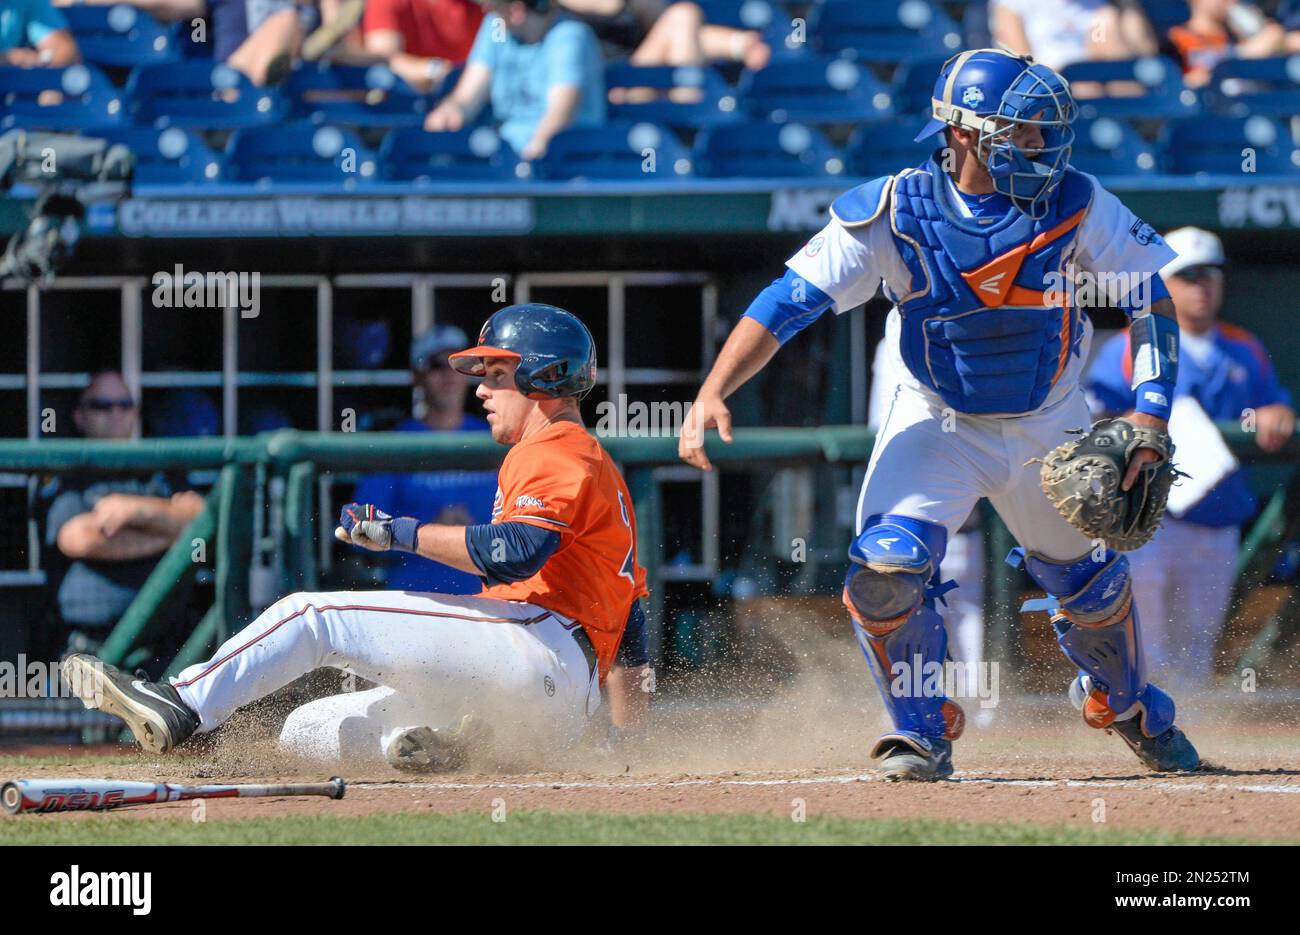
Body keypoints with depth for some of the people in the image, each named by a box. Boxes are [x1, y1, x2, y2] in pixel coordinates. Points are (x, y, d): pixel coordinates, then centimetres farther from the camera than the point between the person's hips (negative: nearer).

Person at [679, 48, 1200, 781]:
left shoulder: (1078, 207, -19)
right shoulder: (892, 214, -23)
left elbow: (1154, 301, -8)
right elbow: (789, 303, -22)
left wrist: (1149, 420, -17)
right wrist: (712, 394, -35)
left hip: (1051, 430, 2)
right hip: (937, 425, -1)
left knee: (1093, 586, 13)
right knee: (885, 569, -21)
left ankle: (1127, 706, 46)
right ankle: (923, 733, 1)